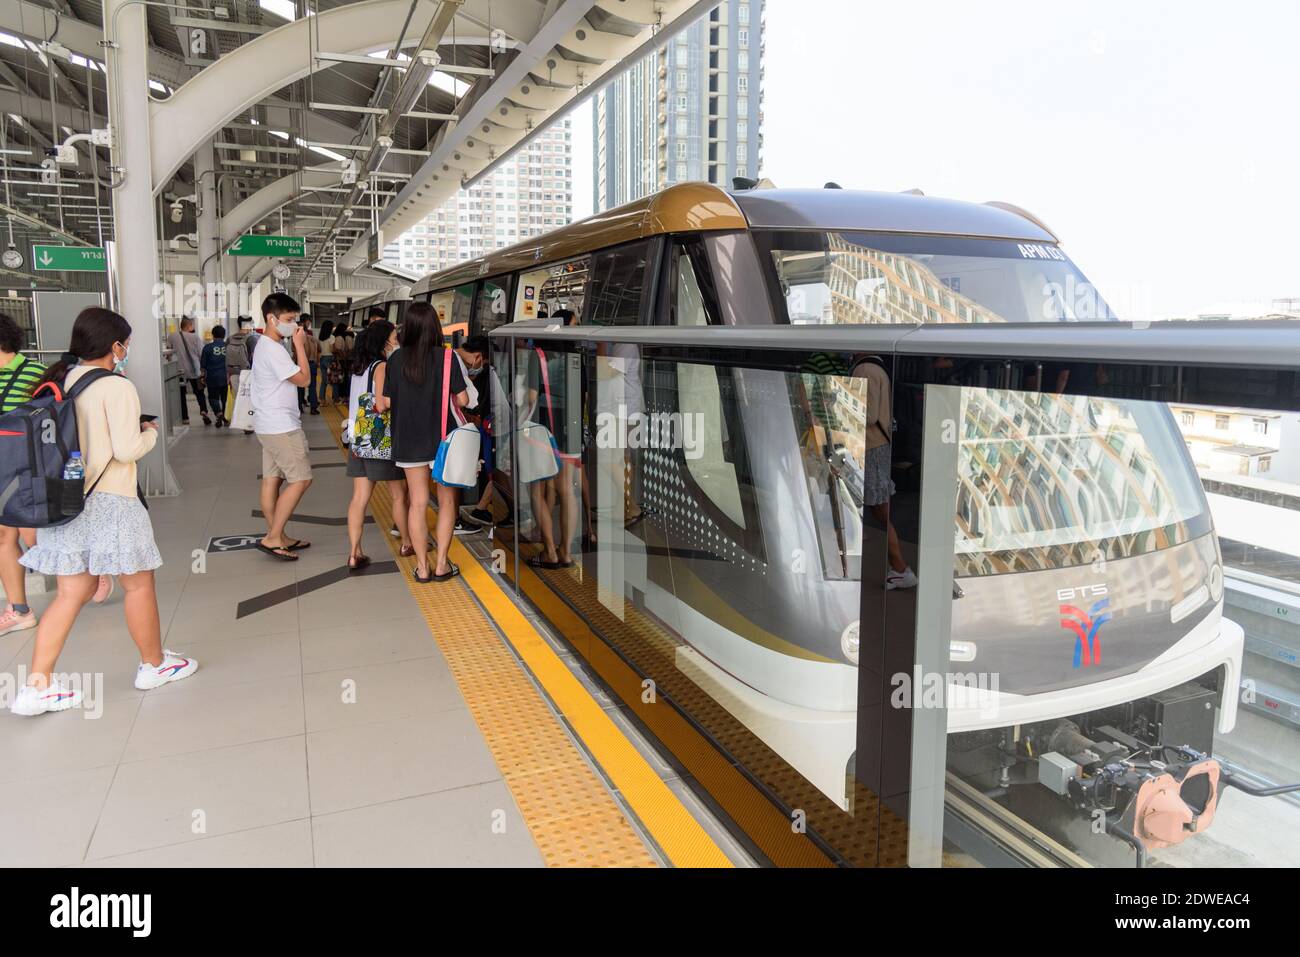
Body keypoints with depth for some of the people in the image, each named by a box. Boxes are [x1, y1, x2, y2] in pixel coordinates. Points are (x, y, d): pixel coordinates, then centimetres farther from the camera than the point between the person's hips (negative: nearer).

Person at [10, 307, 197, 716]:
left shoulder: (59, 379, 7)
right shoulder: (116, 387, -14)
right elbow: (126, 450, -17)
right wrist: (150, 432, 3)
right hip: (109, 502, -7)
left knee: (71, 592, 13)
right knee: (138, 583, 11)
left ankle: (37, 686, 12)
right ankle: (154, 664, 26)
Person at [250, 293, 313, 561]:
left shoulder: (267, 345, 14)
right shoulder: (272, 349, -19)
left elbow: (292, 374, 18)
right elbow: (303, 379, -17)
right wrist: (299, 345, -13)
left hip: (271, 425, 10)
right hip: (281, 426, -10)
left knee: (272, 480, 11)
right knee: (301, 479, -7)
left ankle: (277, 537, 17)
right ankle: (272, 539, -5)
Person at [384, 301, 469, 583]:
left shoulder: (396, 358, -3)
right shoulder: (446, 357, -10)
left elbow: (388, 401, -1)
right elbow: (463, 400, -10)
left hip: (409, 440, 2)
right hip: (443, 439, -2)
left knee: (417, 503, 9)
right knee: (446, 501, 12)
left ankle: (422, 567, 14)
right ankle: (441, 565, 13)